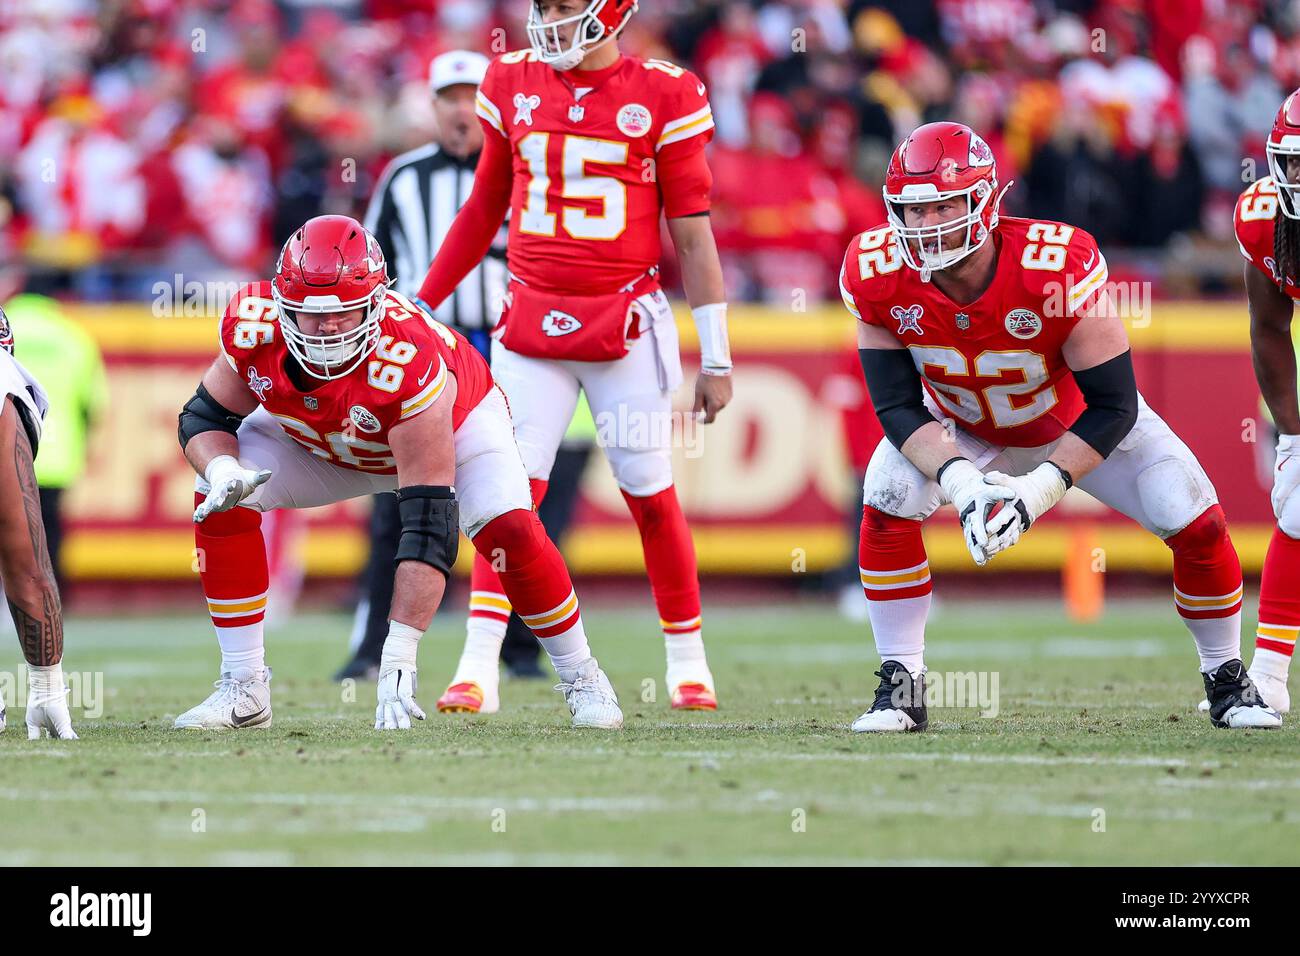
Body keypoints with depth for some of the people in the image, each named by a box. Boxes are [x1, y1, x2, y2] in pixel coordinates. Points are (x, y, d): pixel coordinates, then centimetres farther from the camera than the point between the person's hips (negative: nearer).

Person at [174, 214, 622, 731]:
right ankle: (243, 688, -7)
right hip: (319, 438, 4)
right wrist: (221, 469, -39)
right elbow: (205, 416, -13)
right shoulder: (254, 325, -32)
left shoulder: (408, 364, -44)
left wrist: (399, 652, -47)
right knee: (221, 501, -18)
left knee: (508, 528, -28)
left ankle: (580, 678, -4)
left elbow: (428, 522, -43)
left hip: (453, 422, -4)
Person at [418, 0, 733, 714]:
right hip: (533, 322, 2)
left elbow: (692, 234, -1)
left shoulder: (663, 97, -3)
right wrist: (420, 306, 18)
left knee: (651, 497, 3)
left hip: (626, 324, -2)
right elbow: (483, 212, 17)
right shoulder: (513, 84, 6)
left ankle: (687, 662, 20)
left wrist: (715, 357, -1)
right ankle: (478, 669, -10)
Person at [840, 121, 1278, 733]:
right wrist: (957, 479, -39)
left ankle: (1227, 681, 11)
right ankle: (901, 685, -10)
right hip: (961, 428, 2)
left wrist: (1042, 488, -40)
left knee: (1195, 524, -14)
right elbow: (897, 405, -22)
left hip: (1080, 422, -2)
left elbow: (1114, 405, -32)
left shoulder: (1057, 267, -39)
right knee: (887, 508, -23)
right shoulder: (876, 275, -29)